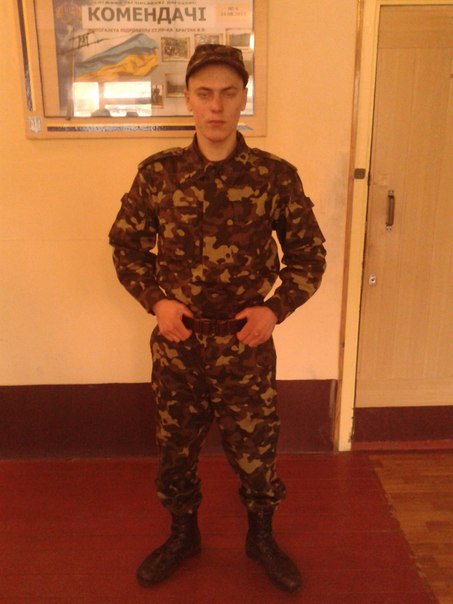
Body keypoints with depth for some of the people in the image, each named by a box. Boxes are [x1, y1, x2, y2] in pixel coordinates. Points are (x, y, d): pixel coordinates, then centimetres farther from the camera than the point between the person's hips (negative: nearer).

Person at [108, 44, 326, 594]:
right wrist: (156, 300, -11)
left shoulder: (276, 176, -7)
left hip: (247, 346, -1)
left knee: (255, 450, 15)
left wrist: (275, 307, -15)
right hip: (176, 344, 2)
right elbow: (126, 247, 5)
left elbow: (309, 254, 1)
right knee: (175, 449, 18)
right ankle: (183, 535, 46)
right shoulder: (156, 173, -5)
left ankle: (261, 538, 43)